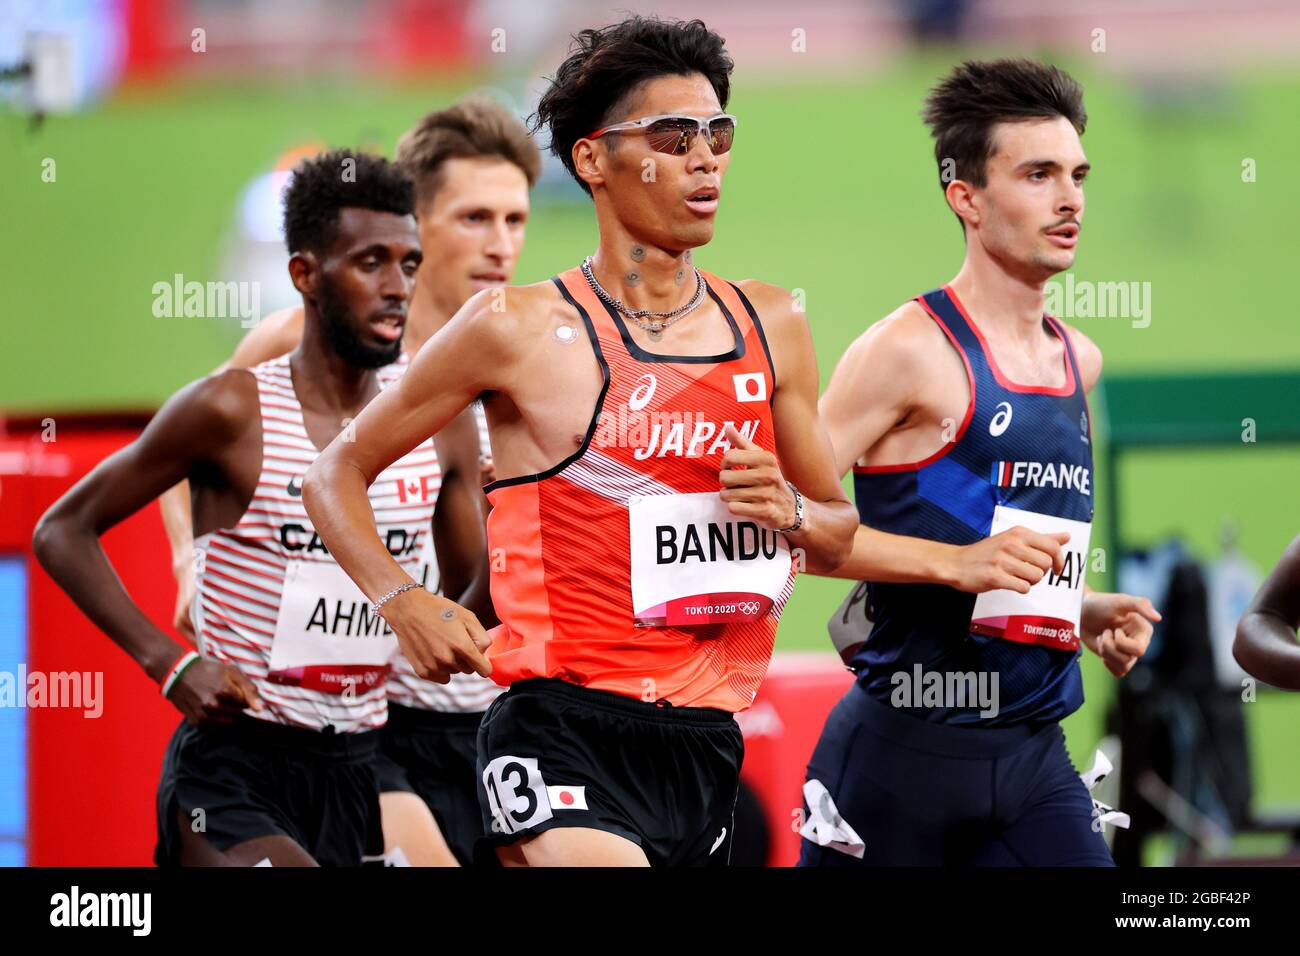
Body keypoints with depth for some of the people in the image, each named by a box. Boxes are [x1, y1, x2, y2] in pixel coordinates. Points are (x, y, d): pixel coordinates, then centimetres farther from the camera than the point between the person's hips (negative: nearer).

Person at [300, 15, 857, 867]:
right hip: (564, 729, -6)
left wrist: (790, 515, -2)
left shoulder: (770, 327, 12)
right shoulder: (519, 330, -2)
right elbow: (337, 475, 6)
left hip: (705, 739, 6)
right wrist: (401, 600, -10)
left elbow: (840, 533, 21)